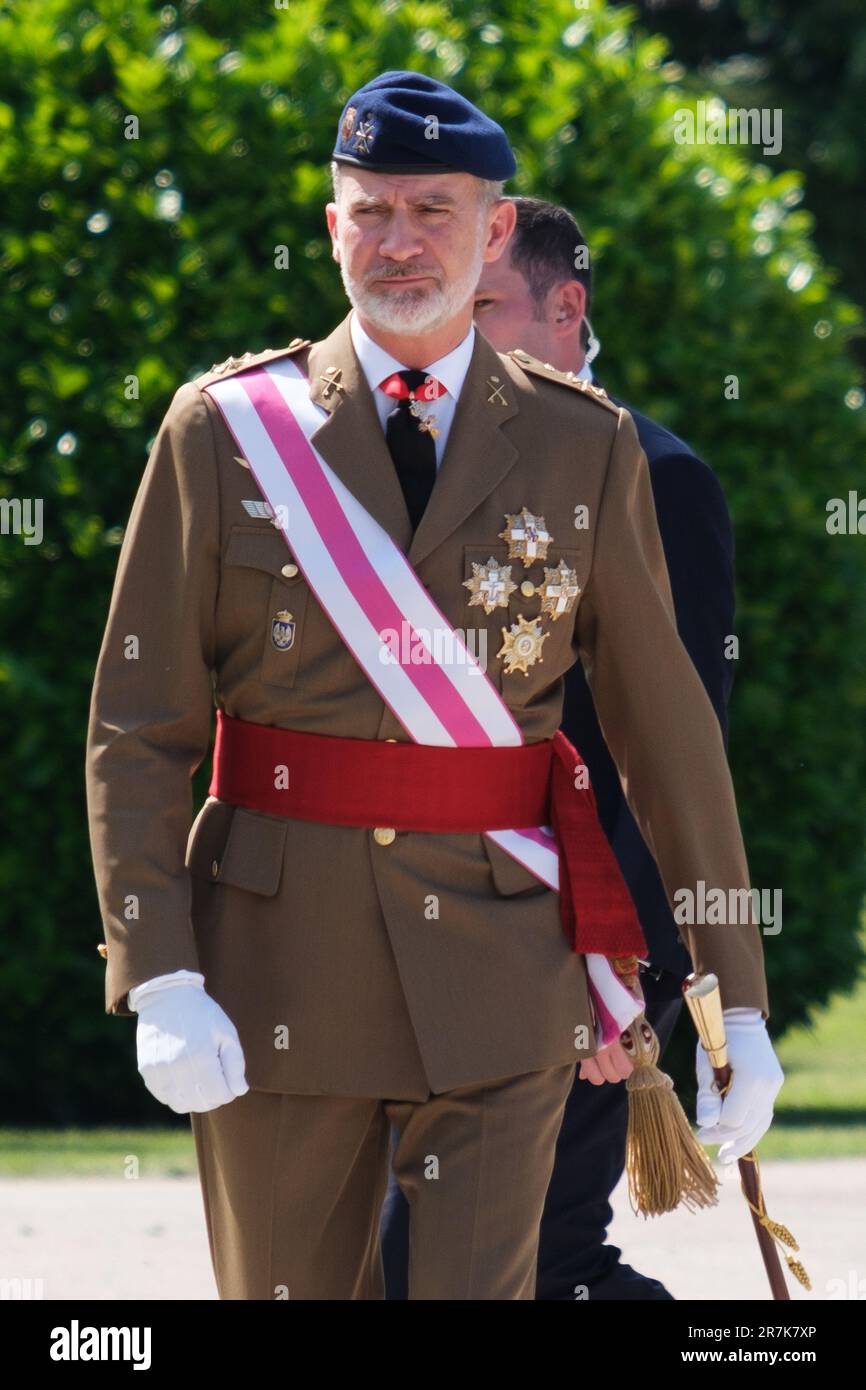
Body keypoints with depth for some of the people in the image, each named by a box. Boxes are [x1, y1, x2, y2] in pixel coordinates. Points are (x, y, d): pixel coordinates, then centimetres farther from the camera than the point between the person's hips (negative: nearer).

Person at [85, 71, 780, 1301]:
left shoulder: (586, 448, 4)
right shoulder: (227, 428, 2)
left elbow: (669, 733, 8)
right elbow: (137, 730, 0)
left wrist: (736, 998, 7)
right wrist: (161, 982, -10)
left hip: (502, 968, 0)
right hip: (279, 959, 0)